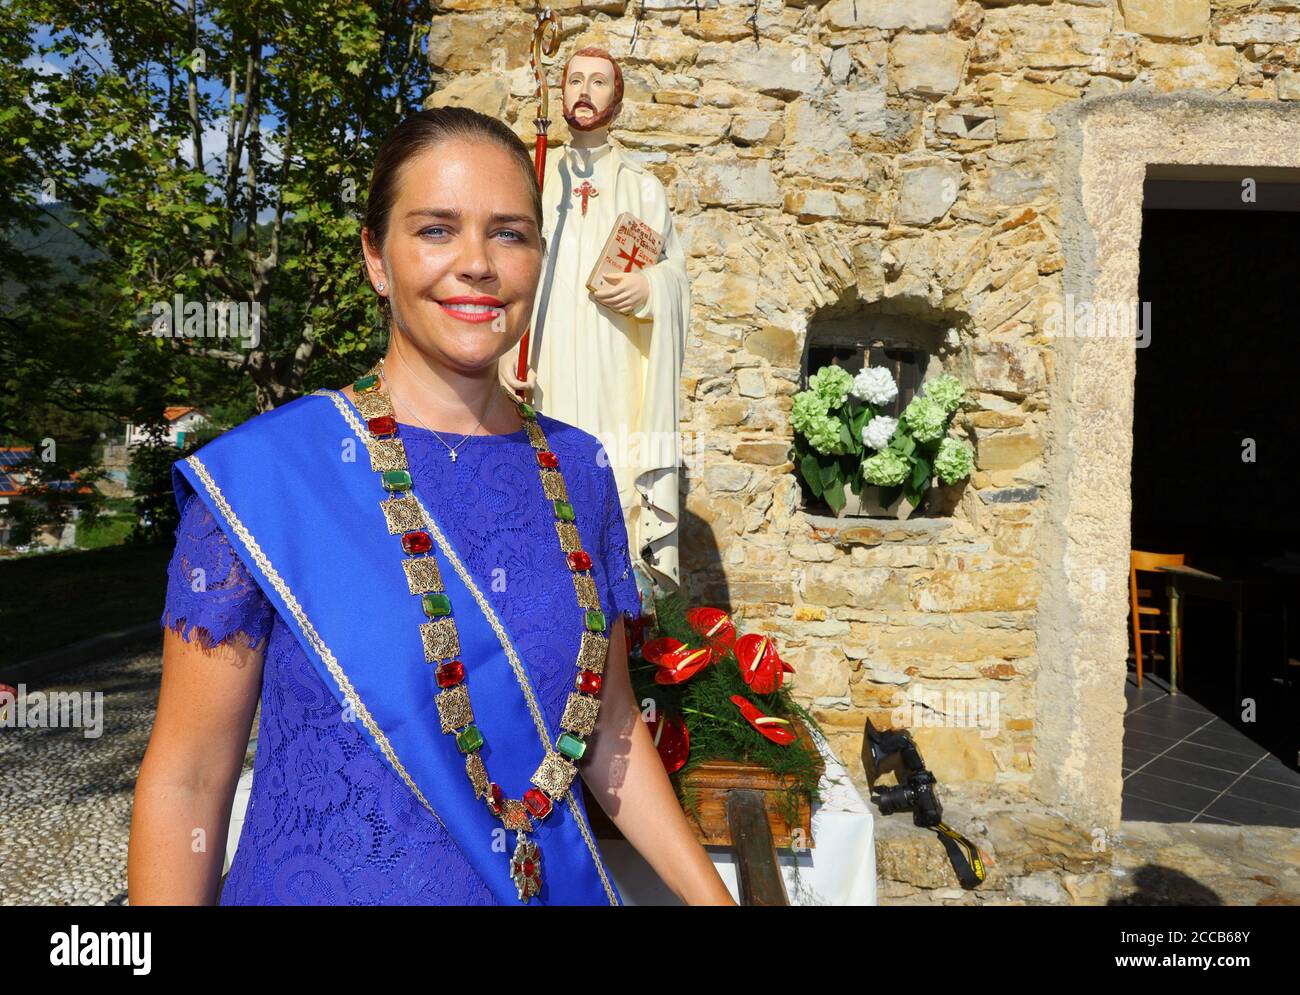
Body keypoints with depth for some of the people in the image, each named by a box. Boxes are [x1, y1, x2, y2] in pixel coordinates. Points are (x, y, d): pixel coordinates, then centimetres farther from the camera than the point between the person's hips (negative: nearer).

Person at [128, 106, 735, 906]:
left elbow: (609, 728, 4)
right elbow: (187, 776, -11)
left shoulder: (579, 470, -4)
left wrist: (712, 895, 1)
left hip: (563, 886, 4)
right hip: (326, 885, -3)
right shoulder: (263, 473, -15)